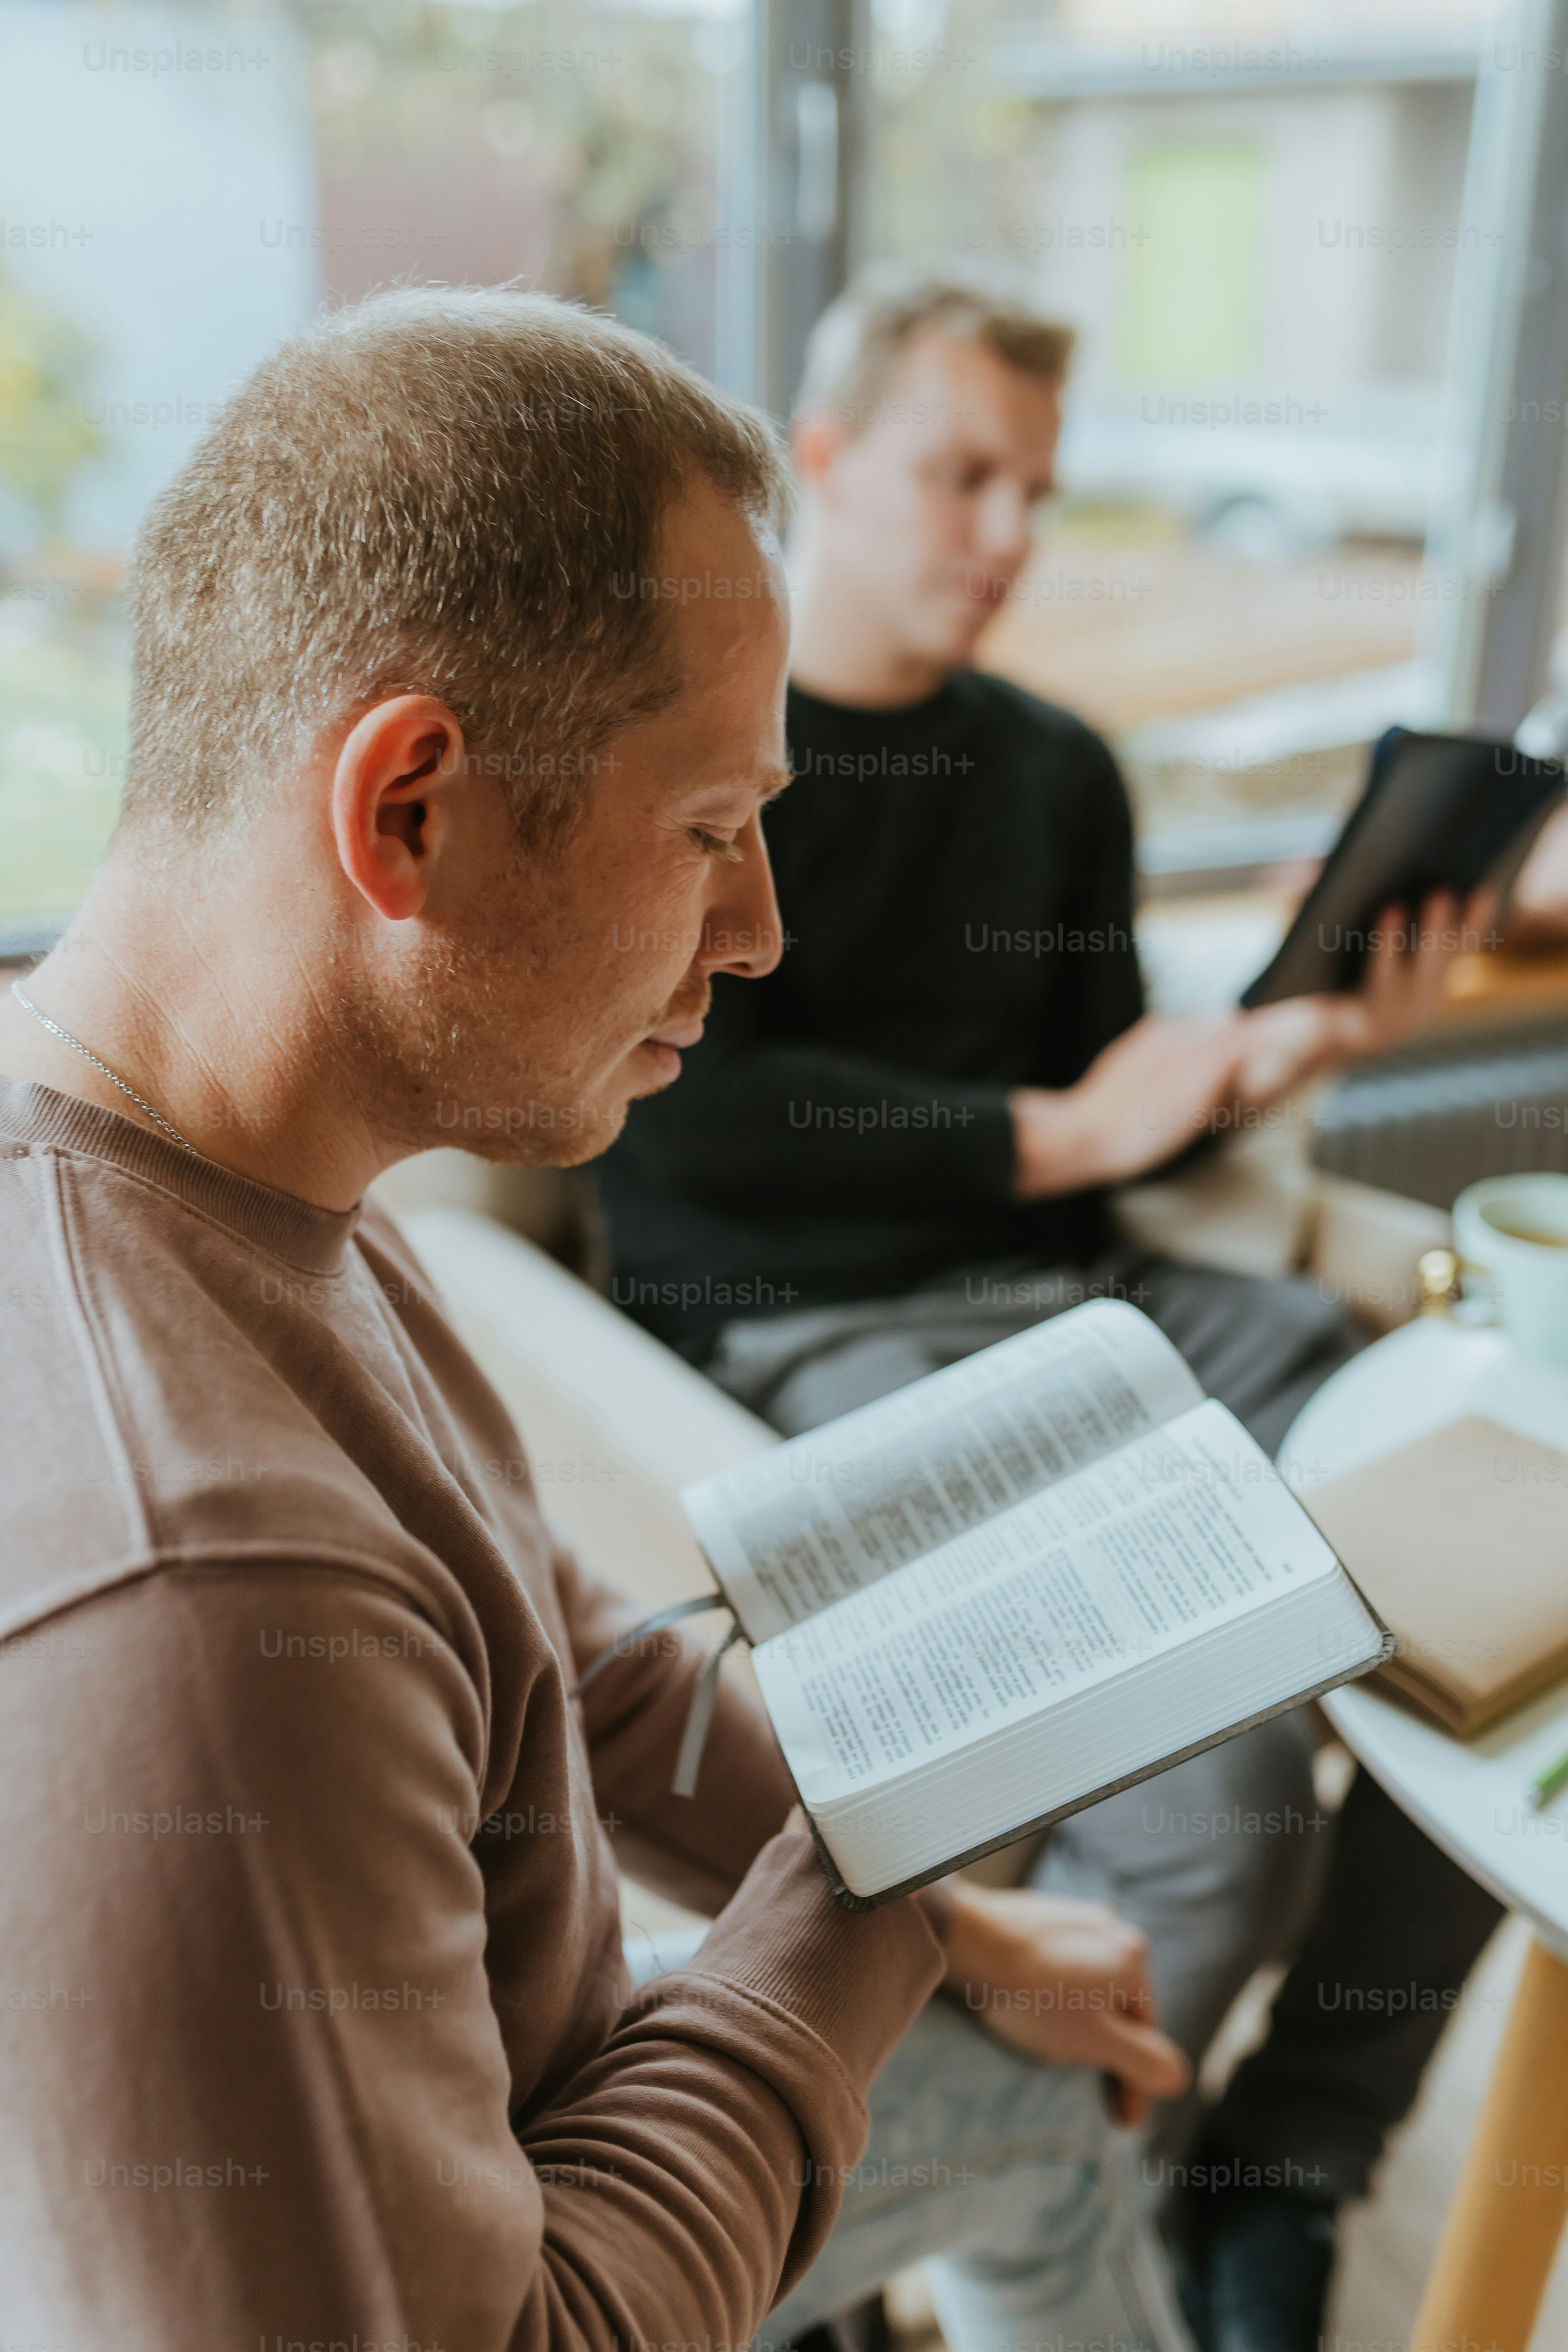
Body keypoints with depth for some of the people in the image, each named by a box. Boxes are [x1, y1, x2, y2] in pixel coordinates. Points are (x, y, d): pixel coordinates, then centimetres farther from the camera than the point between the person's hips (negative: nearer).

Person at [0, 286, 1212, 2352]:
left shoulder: (187, 1161, -12)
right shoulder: (172, 1604, -45)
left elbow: (530, 1639, 0)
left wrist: (958, 1929, 5)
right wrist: (878, 1901, -23)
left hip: (472, 2105, 7)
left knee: (1060, 2083, 25)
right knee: (1031, 2117, 17)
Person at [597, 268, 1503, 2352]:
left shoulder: (1057, 771, 19)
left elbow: (1110, 1109, 17)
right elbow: (692, 1119, -12)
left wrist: (1282, 1048, -3)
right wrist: (1062, 1133, -8)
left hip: (1077, 1291, 7)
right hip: (802, 1336, -6)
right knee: (1222, 1799, -27)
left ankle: (1286, 2172, 7)